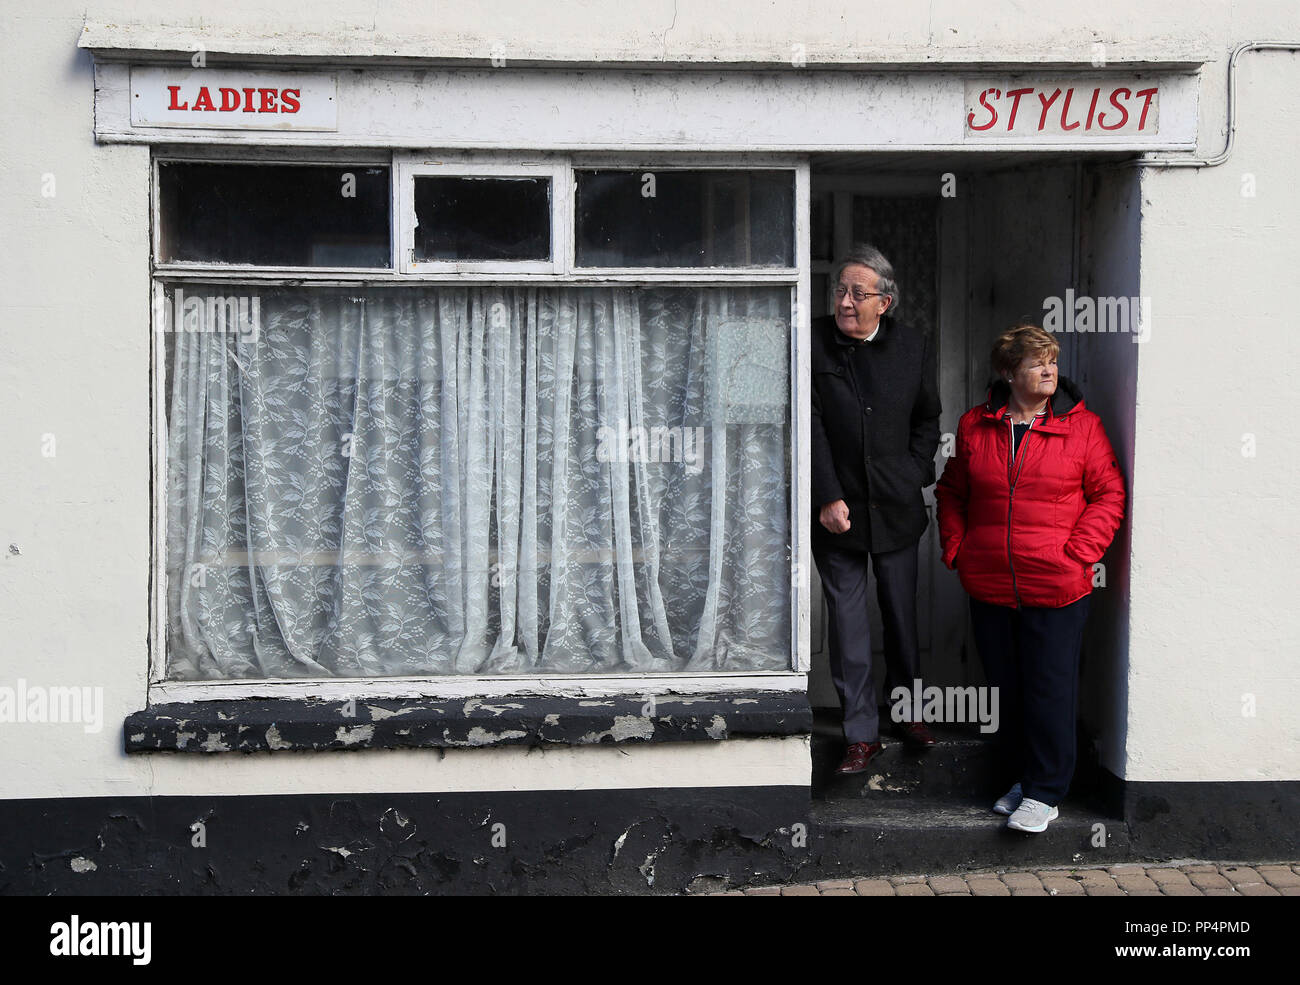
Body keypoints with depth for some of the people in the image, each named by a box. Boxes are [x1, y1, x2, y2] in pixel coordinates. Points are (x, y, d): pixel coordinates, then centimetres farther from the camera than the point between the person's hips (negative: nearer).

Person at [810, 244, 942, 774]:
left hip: (896, 508, 2)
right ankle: (861, 734, 15)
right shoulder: (813, 343, -6)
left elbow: (927, 420, 10)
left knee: (902, 615, 14)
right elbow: (811, 427, -8)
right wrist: (828, 498, -13)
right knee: (847, 621, 4)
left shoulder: (914, 347, 1)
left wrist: (914, 479, 0)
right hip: (837, 507, -1)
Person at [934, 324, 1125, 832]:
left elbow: (1109, 494, 0)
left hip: (1056, 588, -3)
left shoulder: (1081, 426, -2)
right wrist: (956, 549, 6)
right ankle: (1020, 777, 29)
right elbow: (951, 493, 16)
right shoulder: (974, 427, 5)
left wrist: (1078, 552, -9)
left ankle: (1045, 793, 11)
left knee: (1050, 689, -1)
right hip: (989, 587, 3)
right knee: (1007, 688, 13)